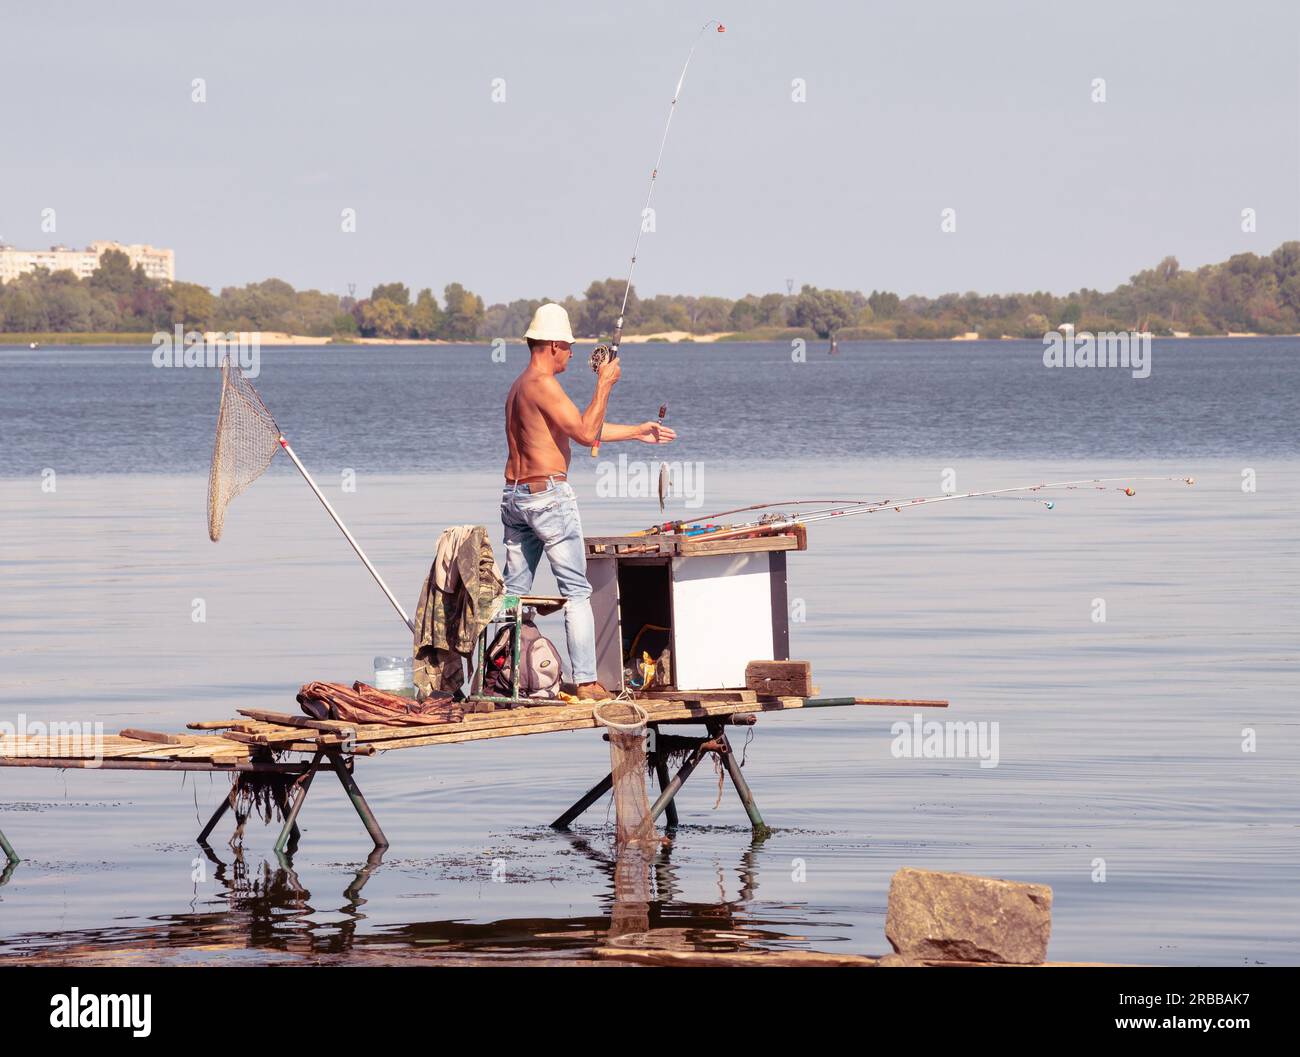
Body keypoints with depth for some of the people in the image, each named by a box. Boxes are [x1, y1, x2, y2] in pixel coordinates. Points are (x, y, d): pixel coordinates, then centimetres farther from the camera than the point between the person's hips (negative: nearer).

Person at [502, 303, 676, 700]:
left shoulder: (519, 386, 18)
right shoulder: (543, 385, -13)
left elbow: (580, 428, 25)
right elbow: (586, 434, -16)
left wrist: (636, 432, 28)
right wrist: (604, 385, -8)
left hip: (514, 495, 9)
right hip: (548, 494, -9)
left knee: (514, 592, 10)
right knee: (576, 592, -5)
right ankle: (586, 682, -8)